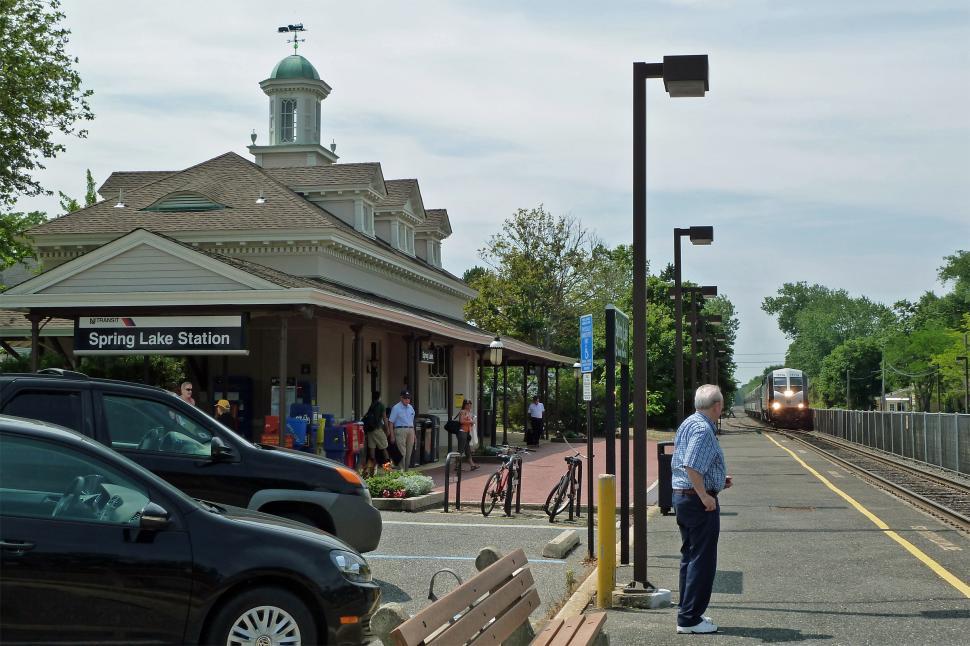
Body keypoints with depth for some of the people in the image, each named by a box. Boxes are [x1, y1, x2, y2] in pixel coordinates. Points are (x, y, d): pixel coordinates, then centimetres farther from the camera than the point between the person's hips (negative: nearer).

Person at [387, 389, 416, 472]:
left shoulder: (411, 408, 15)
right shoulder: (396, 408, -4)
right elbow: (391, 422, -5)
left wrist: (414, 434, 18)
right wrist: (392, 435, -11)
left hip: (410, 430, 6)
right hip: (400, 430, -6)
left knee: (409, 452, 7)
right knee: (402, 452, -11)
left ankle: (407, 470, 12)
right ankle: (401, 470, -10)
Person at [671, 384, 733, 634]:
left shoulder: (688, 424, 14)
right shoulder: (703, 429, -17)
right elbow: (692, 467, -28)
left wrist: (719, 480, 22)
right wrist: (705, 496, -22)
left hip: (681, 495, 10)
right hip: (699, 500, -10)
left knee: (689, 556, 16)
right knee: (702, 560, -3)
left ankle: (687, 613, 24)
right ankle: (690, 619, 0)